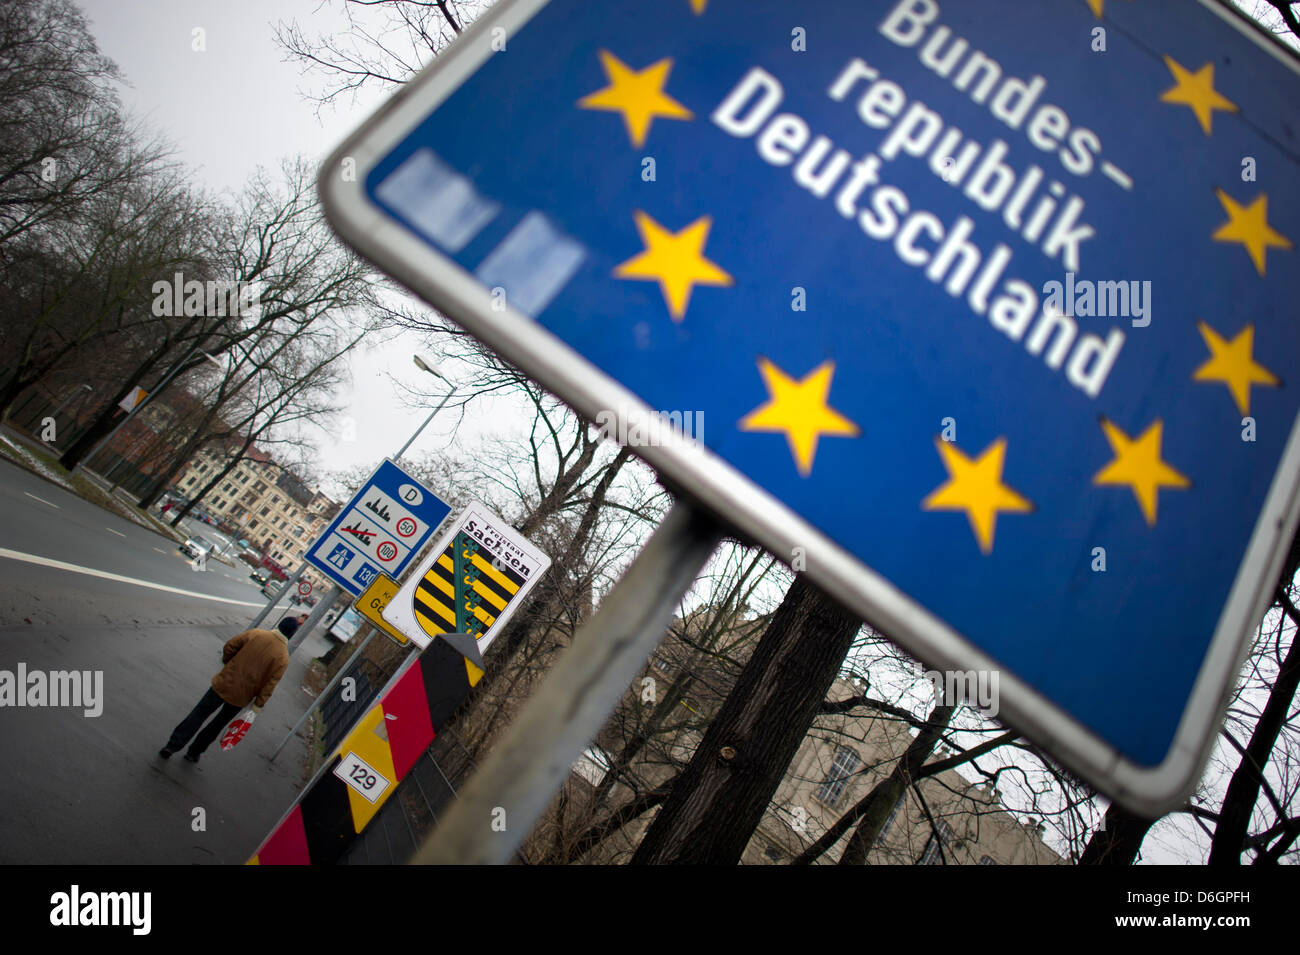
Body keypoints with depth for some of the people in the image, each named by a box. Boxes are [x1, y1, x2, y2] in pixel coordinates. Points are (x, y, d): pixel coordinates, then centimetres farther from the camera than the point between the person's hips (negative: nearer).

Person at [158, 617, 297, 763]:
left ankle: (172, 746, 12)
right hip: (241, 697, 0)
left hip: (224, 684, 0)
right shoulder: (283, 659, -13)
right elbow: (270, 684, -15)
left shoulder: (255, 634, -8)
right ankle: (194, 753, 30)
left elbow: (230, 645, -5)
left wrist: (228, 663, 12)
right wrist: (258, 705, -7)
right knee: (218, 724, 21)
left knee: (198, 714, 14)